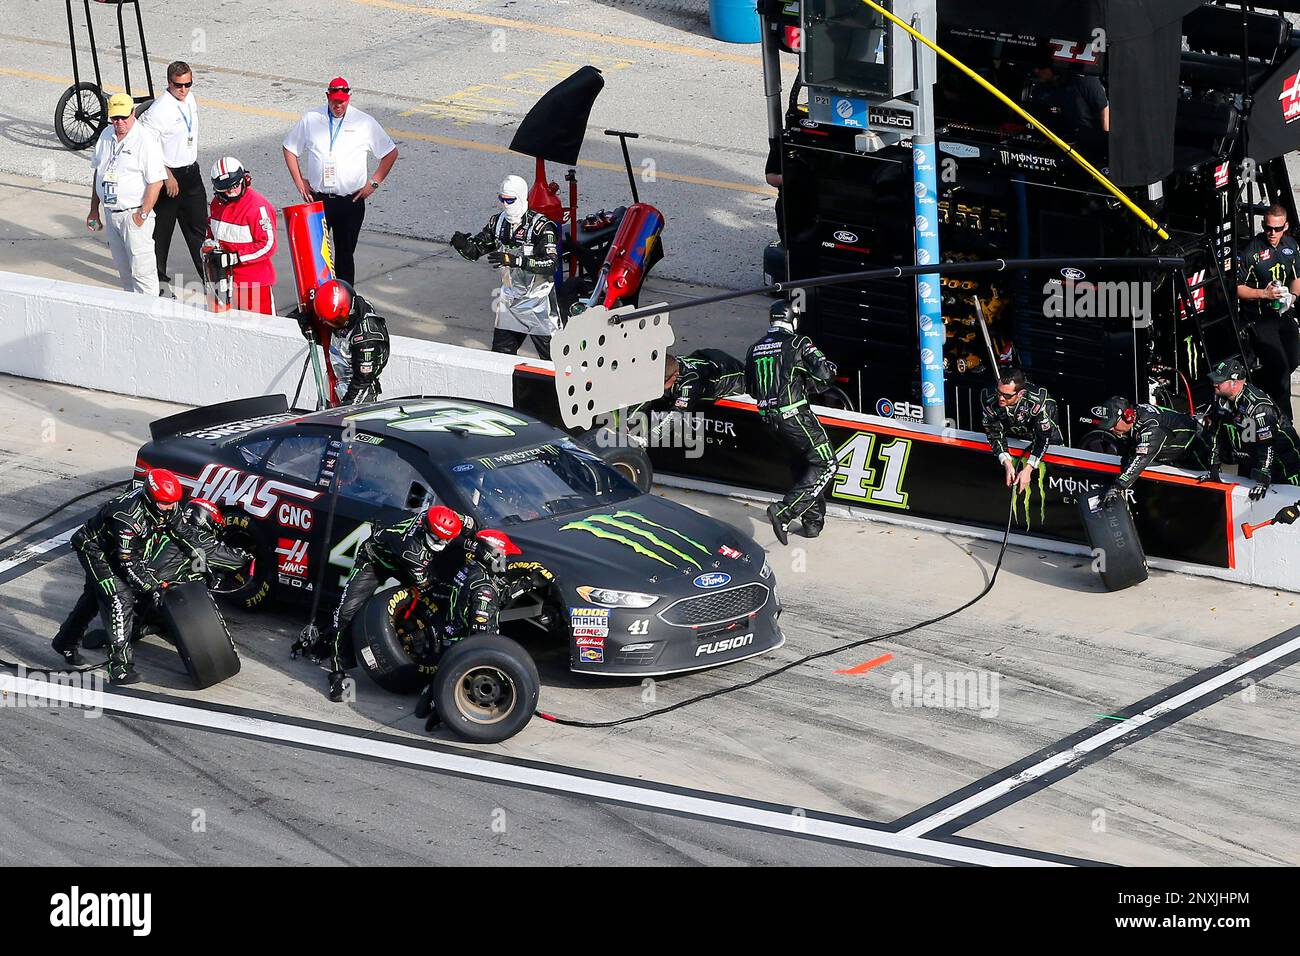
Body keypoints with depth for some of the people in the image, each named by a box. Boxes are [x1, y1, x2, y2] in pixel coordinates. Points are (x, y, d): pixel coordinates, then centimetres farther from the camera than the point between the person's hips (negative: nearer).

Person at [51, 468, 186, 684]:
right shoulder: (128, 518, -39)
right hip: (95, 551, -9)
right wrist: (151, 587, -31)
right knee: (121, 599, -20)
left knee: (93, 597, 24)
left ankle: (65, 642, 46)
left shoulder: (162, 507, -15)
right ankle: (119, 667, -22)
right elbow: (128, 562, -33)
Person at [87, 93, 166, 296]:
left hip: (134, 214, -7)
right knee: (123, 269, 16)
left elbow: (156, 182, -18)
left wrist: (142, 215, -18)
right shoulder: (106, 136, 8)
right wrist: (94, 211, 17)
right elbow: (98, 173, 18)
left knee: (141, 270, -6)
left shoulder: (145, 139, -16)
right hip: (111, 214, 7)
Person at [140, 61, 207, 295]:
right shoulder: (159, 109, -22)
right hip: (168, 174, -8)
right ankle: (157, 276, 15)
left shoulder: (189, 99, 5)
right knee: (161, 227, 4)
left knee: (198, 223, 13)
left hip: (191, 172, 8)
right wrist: (167, 176, -22)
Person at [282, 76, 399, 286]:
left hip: (351, 200, -1)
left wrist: (374, 183, 0)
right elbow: (290, 149, 13)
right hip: (318, 198, 1)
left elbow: (390, 153, 6)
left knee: (345, 252, 6)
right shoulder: (310, 119, 1)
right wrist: (300, 182, 5)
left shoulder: (364, 122, -2)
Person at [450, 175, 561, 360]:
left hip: (538, 300, -6)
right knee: (501, 353, 9)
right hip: (510, 296, 6)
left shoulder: (540, 226, -18)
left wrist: (515, 260, -38)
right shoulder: (498, 222, 3)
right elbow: (476, 251, 7)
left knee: (551, 356, -1)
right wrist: (463, 245, -17)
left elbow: (550, 263, -29)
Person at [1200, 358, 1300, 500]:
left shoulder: (1258, 406, -32)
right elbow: (1216, 435, 1)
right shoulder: (1220, 400, -6)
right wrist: (1213, 471, -1)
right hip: (1249, 458, 8)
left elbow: (1266, 445, -33)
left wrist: (1262, 482, -34)